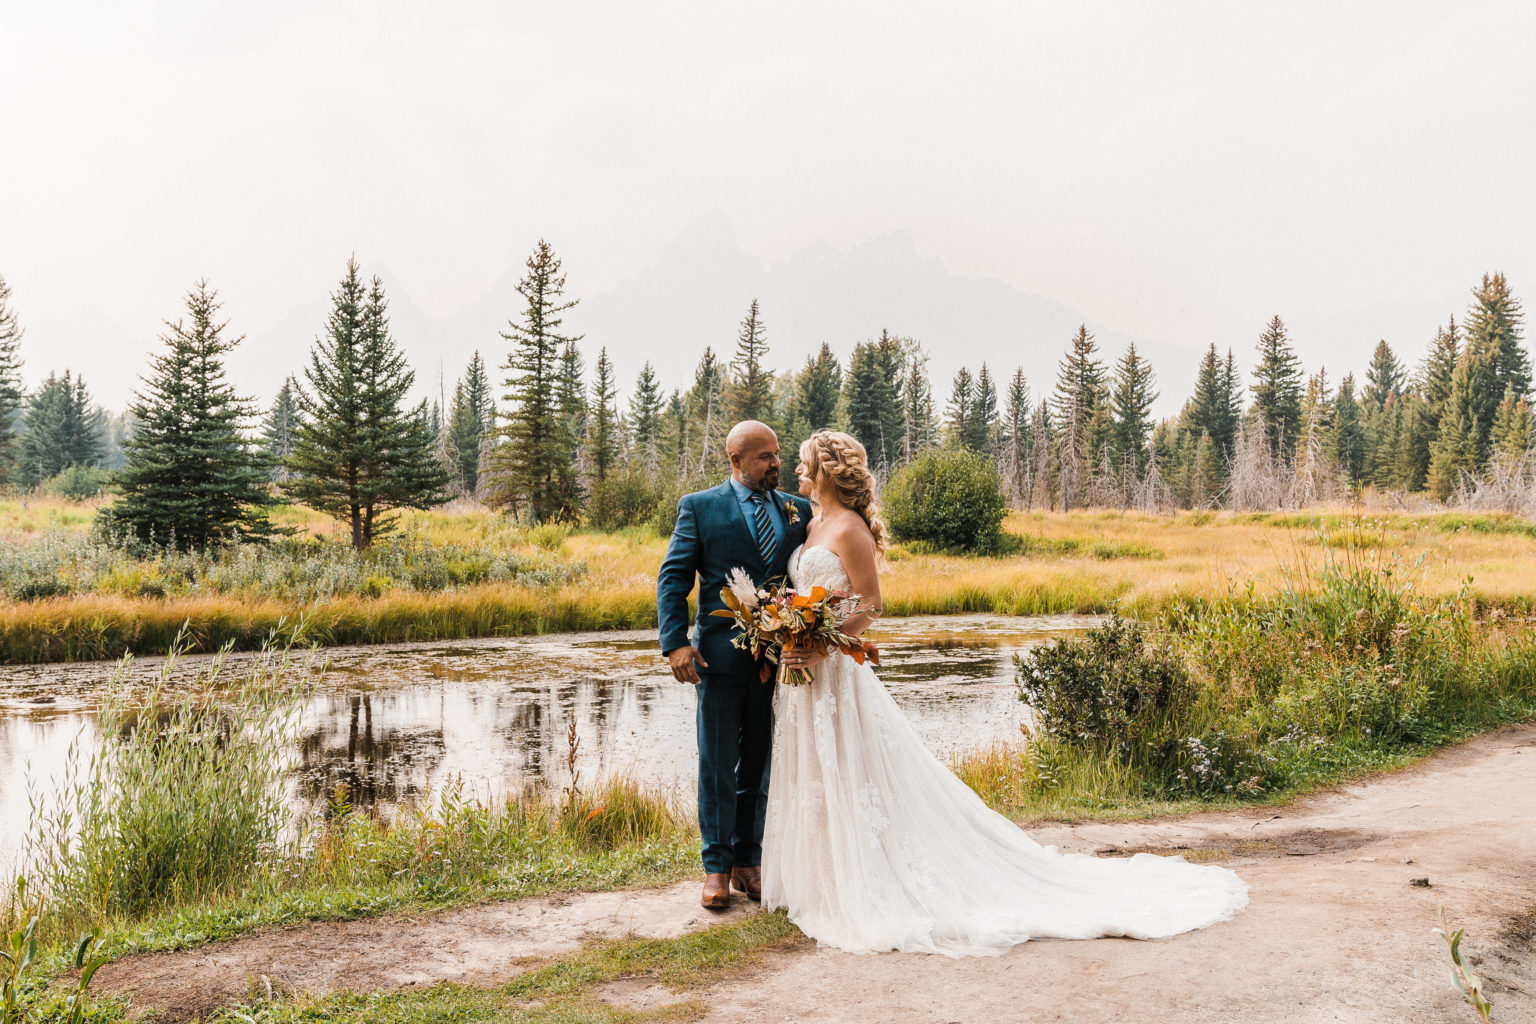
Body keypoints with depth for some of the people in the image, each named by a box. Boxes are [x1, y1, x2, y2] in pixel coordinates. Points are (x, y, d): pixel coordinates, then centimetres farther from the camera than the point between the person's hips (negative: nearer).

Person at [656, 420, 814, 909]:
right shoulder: (700, 507, 0)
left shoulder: (798, 510, 9)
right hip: (720, 657, -3)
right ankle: (716, 867, 16)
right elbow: (673, 578, -3)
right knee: (717, 765, 4)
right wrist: (675, 642, -15)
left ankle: (748, 860, 25)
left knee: (758, 765, 12)